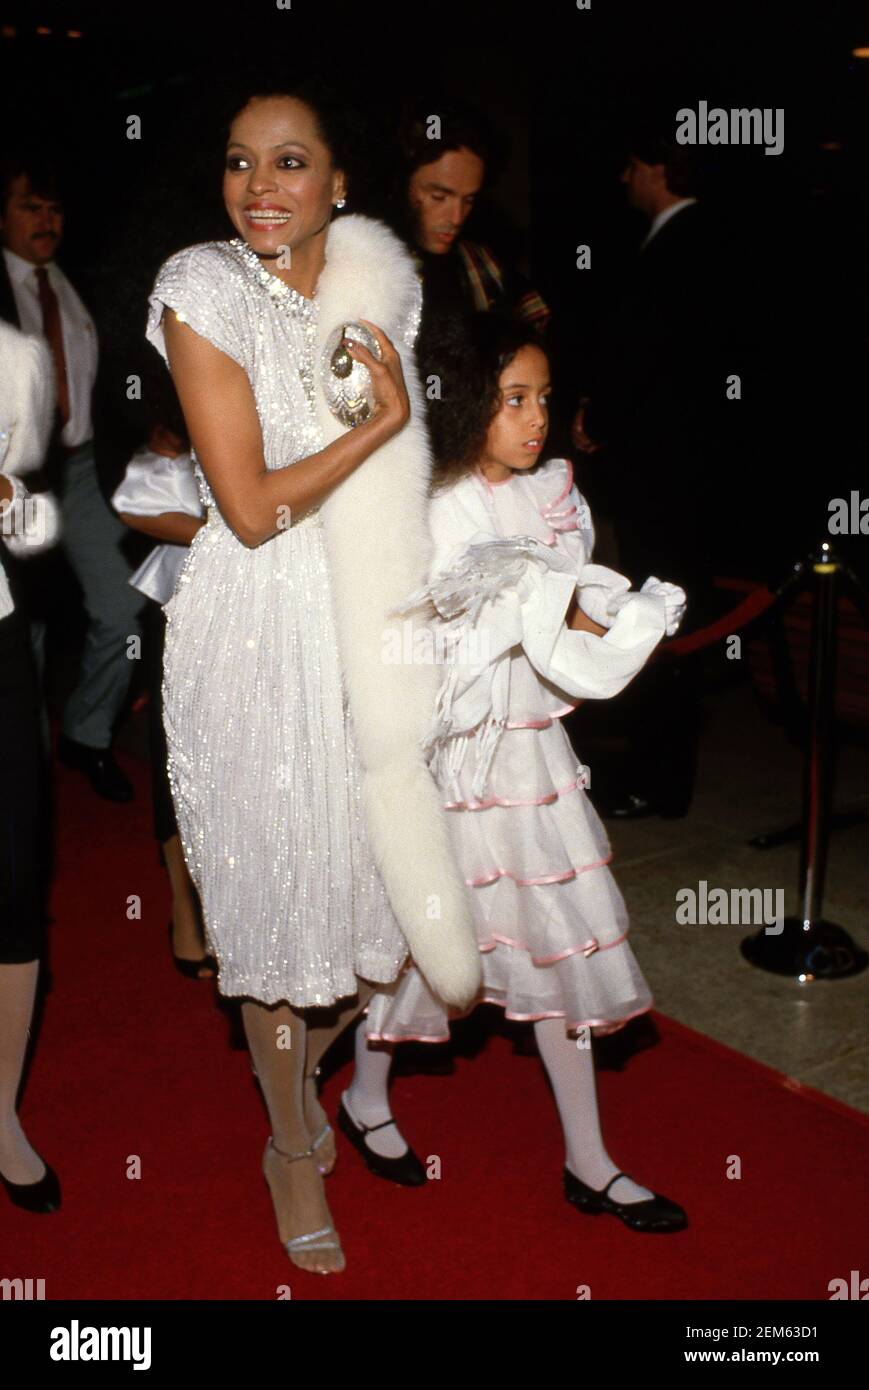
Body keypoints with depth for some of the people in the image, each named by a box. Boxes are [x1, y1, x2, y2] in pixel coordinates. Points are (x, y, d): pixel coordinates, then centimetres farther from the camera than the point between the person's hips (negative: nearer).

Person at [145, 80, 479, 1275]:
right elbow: (251, 507, -17)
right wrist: (384, 423, -14)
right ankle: (293, 1147, 31)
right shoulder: (204, 293, -10)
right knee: (275, 877, 8)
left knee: (375, 864, 11)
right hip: (263, 630, -4)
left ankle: (303, 1059, 43)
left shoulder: (380, 280, 5)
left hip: (373, 619, 5)